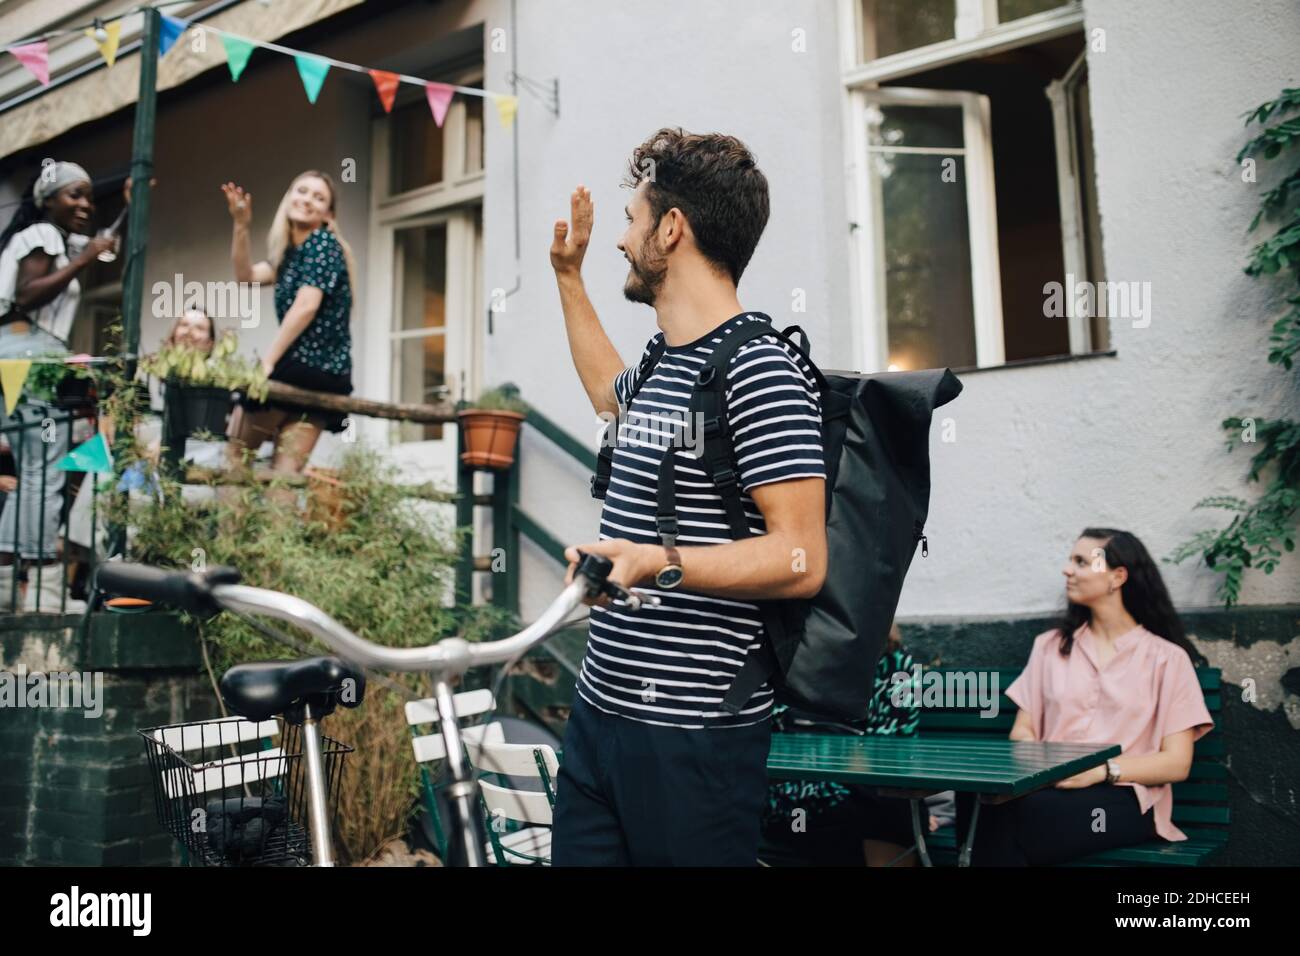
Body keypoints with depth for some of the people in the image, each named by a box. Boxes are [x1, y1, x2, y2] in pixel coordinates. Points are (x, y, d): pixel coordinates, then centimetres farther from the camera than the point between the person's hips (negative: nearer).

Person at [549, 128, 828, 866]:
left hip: (693, 735, -8)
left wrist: (659, 564, -33)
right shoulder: (664, 364, 13)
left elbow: (801, 560, -20)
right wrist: (569, 276, 36)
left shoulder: (759, 370, -15)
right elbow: (610, 392, 37)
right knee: (578, 852, 15)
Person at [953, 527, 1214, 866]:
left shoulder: (1167, 657, 8)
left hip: (1123, 799, -3)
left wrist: (1101, 771, -15)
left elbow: (1176, 763, 1)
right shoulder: (1050, 645, 20)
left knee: (1010, 817, -36)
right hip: (1050, 788, 3)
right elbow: (1022, 732, 15)